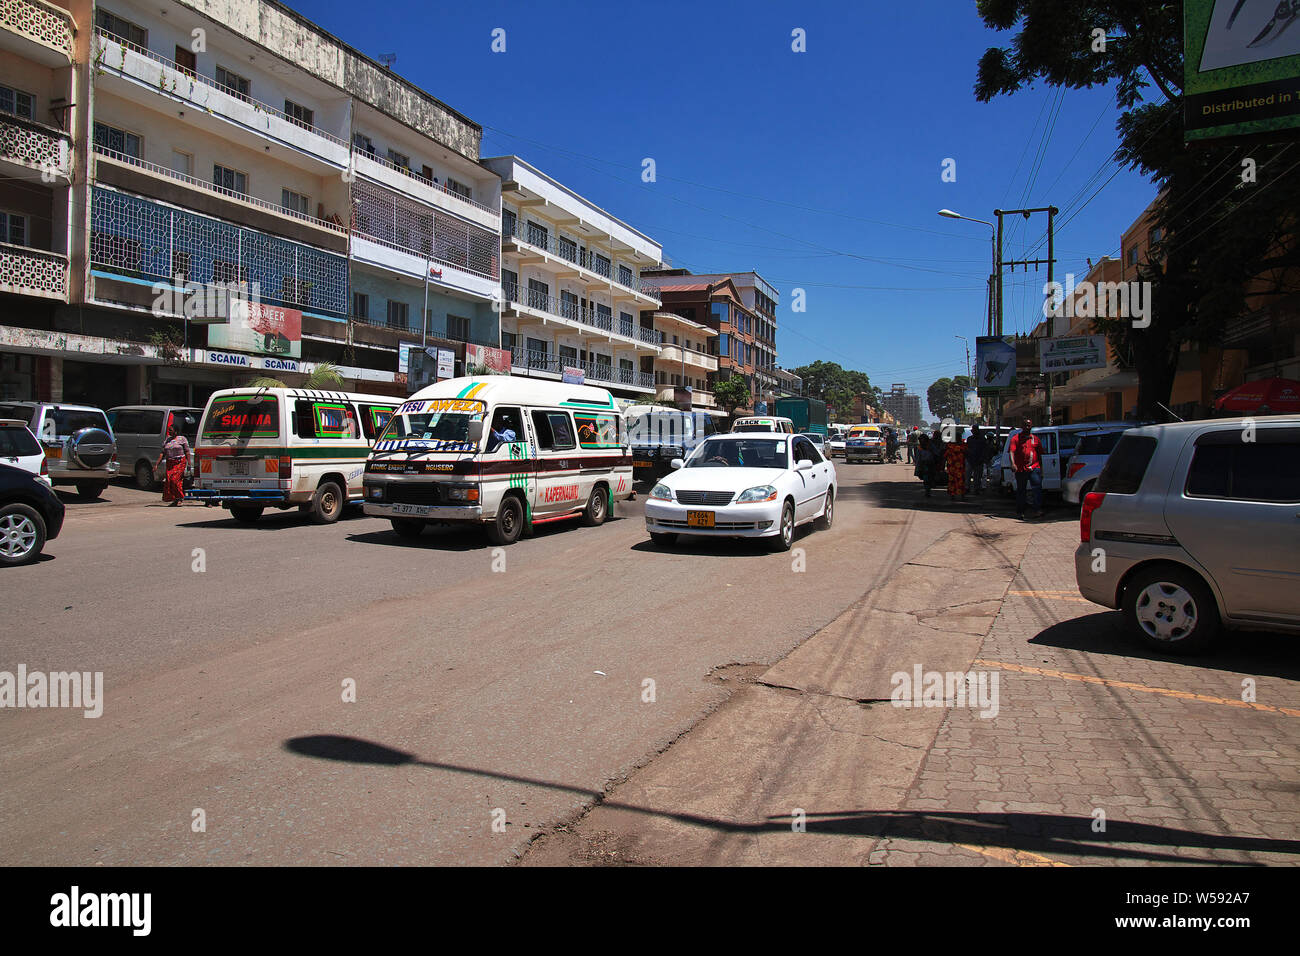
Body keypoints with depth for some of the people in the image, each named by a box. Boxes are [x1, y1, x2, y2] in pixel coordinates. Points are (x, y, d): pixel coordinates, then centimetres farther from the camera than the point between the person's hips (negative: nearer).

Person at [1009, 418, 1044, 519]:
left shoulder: (1035, 439, 14)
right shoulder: (1016, 438, 4)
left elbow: (1039, 455, 20)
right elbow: (1012, 451, -9)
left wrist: (1041, 469, 17)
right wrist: (1013, 463, -25)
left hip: (1034, 468, 1)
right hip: (1020, 469, -1)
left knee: (1037, 488, -14)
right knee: (1020, 491, 8)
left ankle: (1037, 510, -19)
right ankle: (1019, 512, 16)